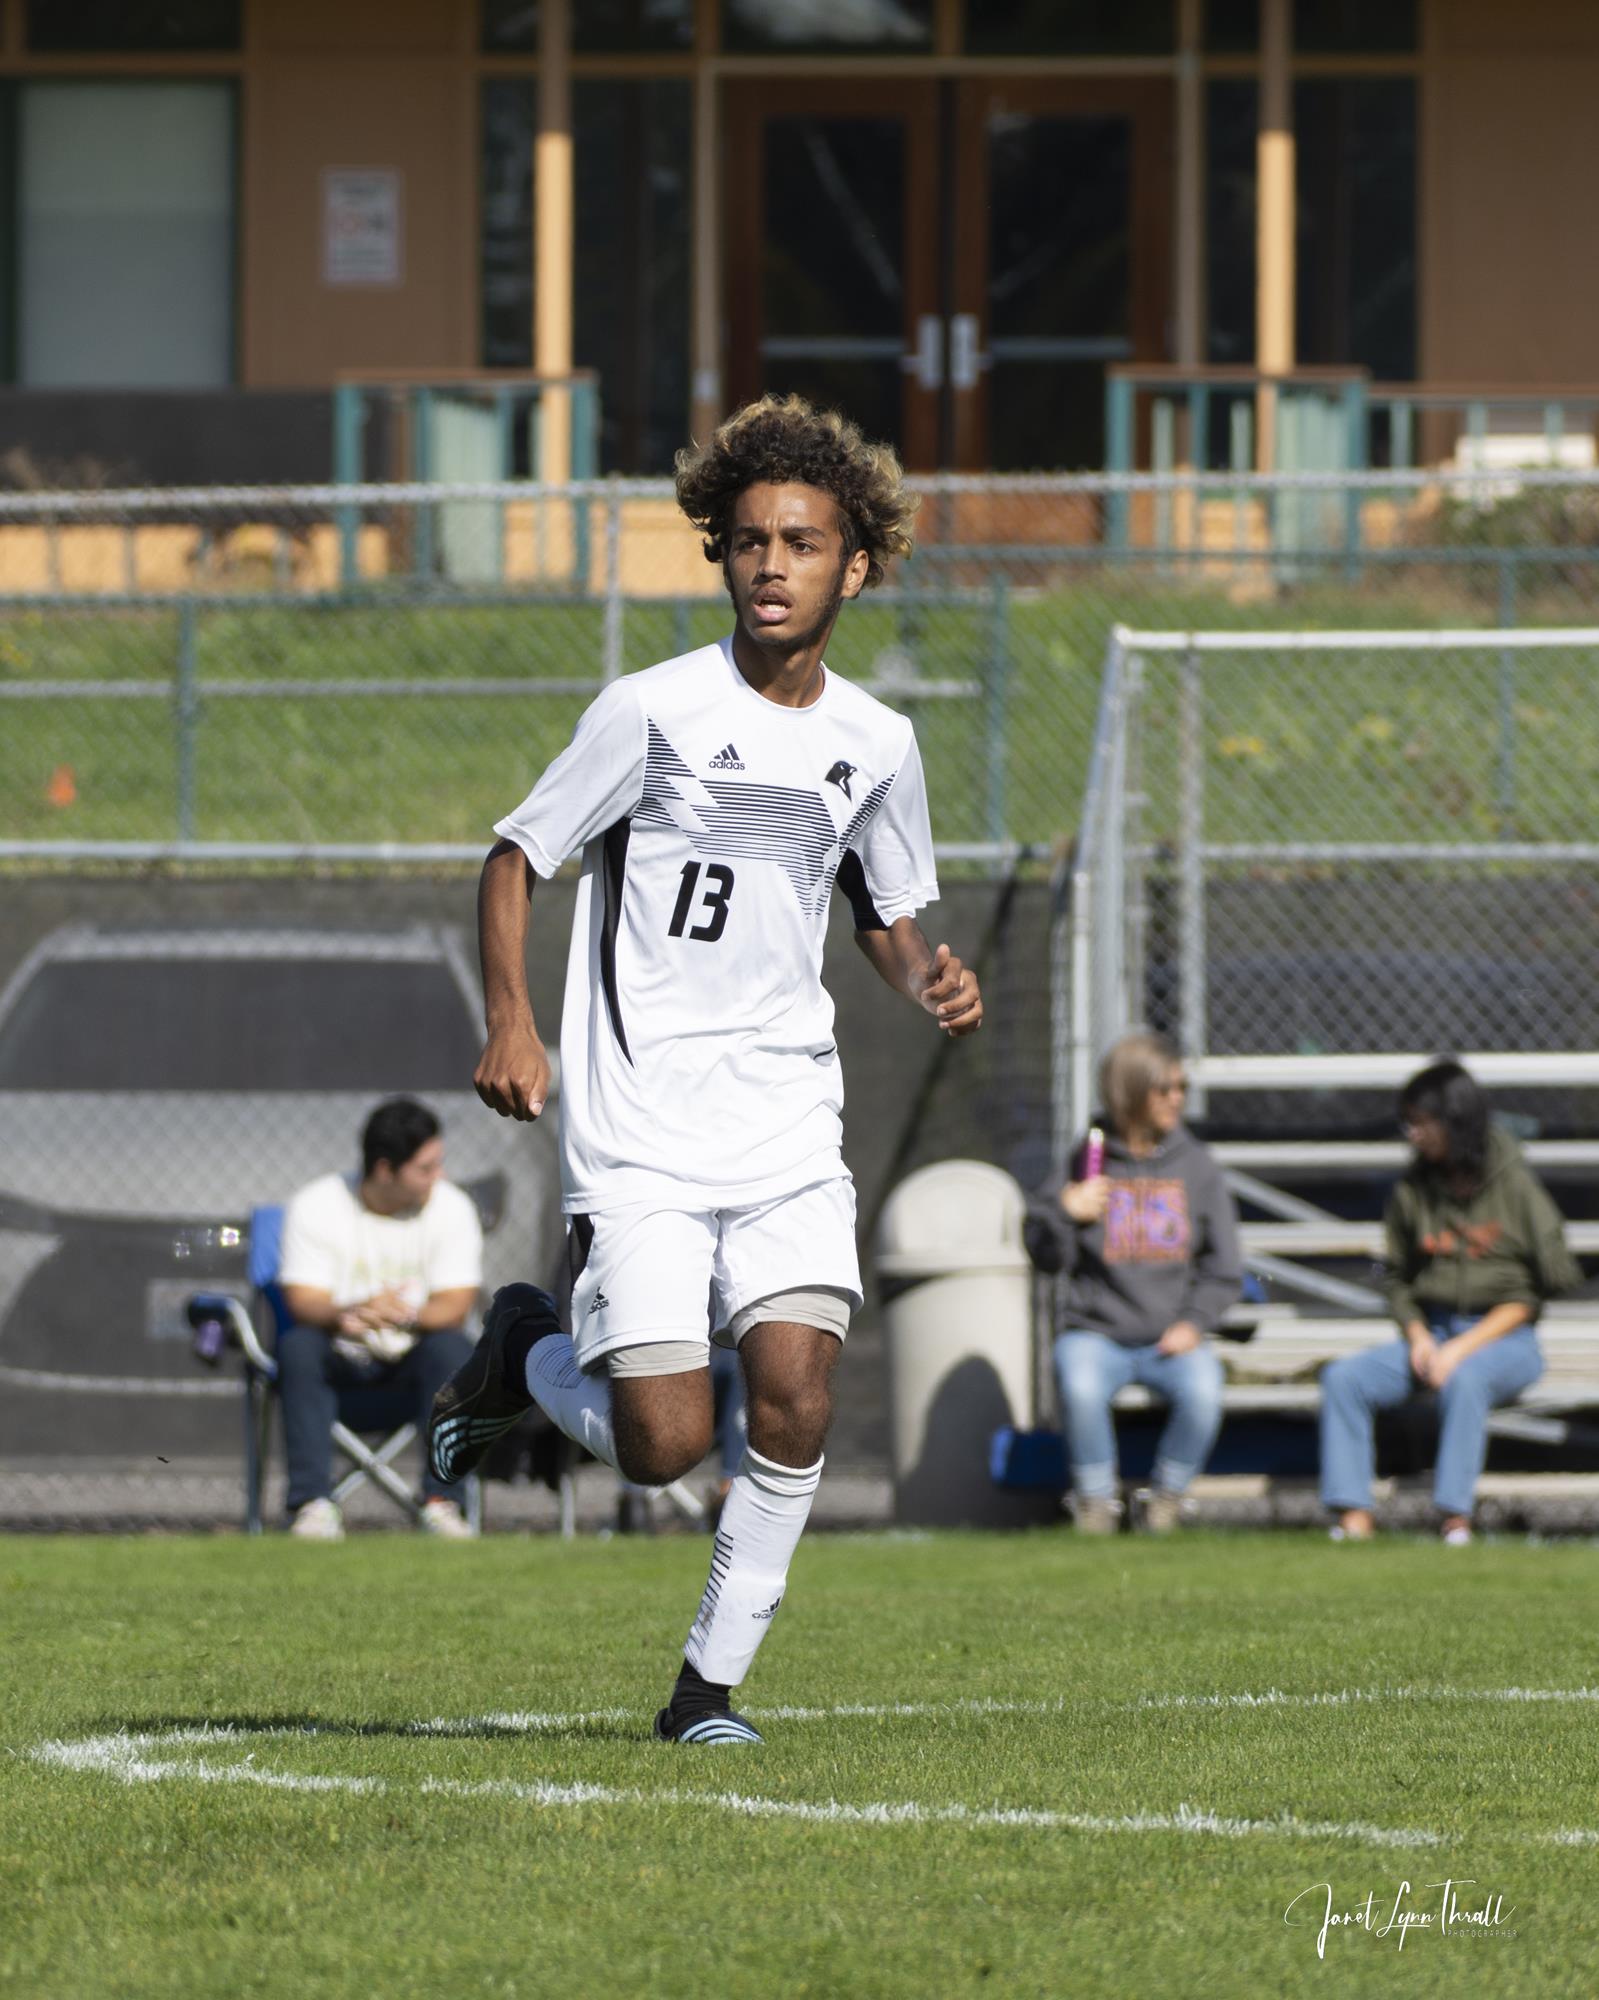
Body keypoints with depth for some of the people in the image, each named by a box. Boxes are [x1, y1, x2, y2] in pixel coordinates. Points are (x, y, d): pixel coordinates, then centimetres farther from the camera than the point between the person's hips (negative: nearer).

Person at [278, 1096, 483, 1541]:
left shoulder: (452, 1208, -5)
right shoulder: (315, 1206, -8)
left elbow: (455, 1305, -14)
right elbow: (302, 1301, -17)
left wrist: (403, 1315, -38)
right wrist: (348, 1314, -42)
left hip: (411, 1362, 1)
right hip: (339, 1362, -1)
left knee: (453, 1349, -31)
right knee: (298, 1346, -32)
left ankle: (441, 1500, -27)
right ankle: (312, 1502, -34)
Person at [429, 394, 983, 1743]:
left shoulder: (875, 743, 7)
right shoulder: (657, 710, -7)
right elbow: (517, 858, 0)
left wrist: (932, 984, 0)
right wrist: (511, 1021, -15)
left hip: (789, 1126, 4)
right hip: (640, 1127, -4)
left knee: (797, 1404, -13)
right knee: (665, 1445, -12)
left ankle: (713, 1680, 5)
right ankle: (527, 1351, 22)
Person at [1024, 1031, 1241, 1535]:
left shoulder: (1195, 1166, 6)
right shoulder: (1087, 1161, 2)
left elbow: (1223, 1267, 10)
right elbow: (1045, 1255, 5)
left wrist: (1193, 1323, -6)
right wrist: (1066, 1210, -14)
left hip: (1172, 1338, 1)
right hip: (1096, 1332, -1)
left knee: (1202, 1392, -31)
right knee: (1080, 1387, -34)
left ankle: (1167, 1493, -5)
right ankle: (1096, 1497, -10)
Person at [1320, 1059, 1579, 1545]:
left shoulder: (1513, 1186, -5)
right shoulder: (1412, 1191, 7)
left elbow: (1530, 1293, -7)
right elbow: (1398, 1277, 17)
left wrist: (1462, 1349, -14)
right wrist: (1417, 1337, -3)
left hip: (1504, 1338, -5)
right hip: (1430, 1329, 5)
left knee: (1465, 1379, -38)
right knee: (1343, 1377, -19)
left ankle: (1455, 1517, -35)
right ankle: (1354, 1514, -23)